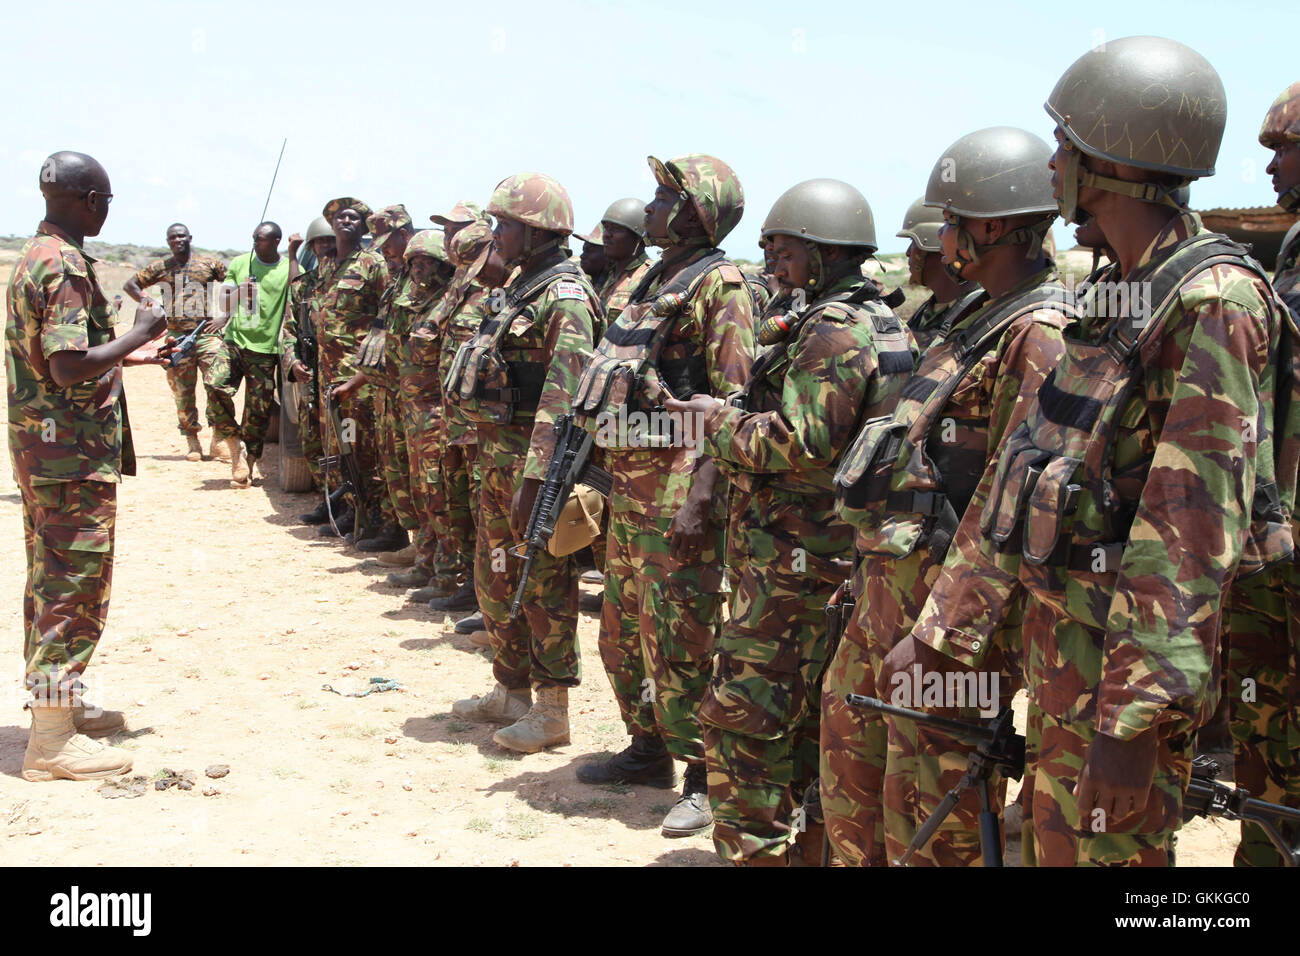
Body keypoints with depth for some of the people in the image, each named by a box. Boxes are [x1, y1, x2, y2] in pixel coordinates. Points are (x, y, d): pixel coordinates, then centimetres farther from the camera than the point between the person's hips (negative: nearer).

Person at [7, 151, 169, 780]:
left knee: (54, 581, 18)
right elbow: (69, 368, -27)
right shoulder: (65, 266, -18)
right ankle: (52, 741, -2)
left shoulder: (34, 257, 14)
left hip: (42, 448, 10)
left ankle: (58, 703, 30)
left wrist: (129, 356, 20)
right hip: (74, 451, -10)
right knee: (75, 587, -6)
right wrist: (136, 336, -15)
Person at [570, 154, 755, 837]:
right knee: (622, 632, 16)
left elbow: (731, 400, -18)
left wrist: (701, 493, -23)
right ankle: (648, 750, 31)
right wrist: (607, 465, 20)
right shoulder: (656, 282, 18)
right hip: (629, 479, 10)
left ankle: (703, 781, 4)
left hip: (677, 484, -10)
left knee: (676, 640, -6)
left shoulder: (718, 285, -11)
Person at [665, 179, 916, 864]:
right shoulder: (882, 321, 15)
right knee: (812, 717, 17)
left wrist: (718, 422, -10)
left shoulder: (832, 329, -16)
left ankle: (755, 851, 0)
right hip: (841, 552, 10)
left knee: (742, 718, -5)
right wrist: (730, 414, 11)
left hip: (795, 561, -10)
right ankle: (812, 846, 25)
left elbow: (801, 444, -24)